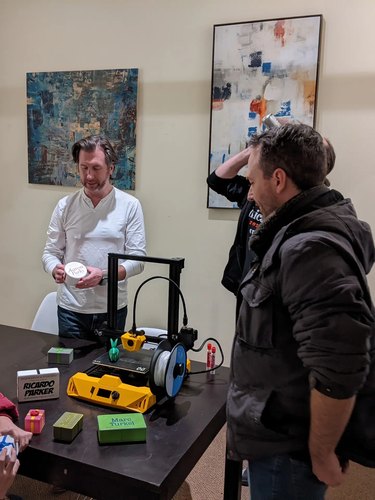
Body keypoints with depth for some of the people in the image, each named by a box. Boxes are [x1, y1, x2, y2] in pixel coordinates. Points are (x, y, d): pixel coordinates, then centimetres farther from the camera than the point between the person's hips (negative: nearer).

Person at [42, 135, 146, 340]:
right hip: (71, 309, 1)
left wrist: (103, 275, -23)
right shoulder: (65, 206, 1)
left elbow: (137, 258, -7)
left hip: (112, 309, -1)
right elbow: (50, 253, 4)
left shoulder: (130, 205, -5)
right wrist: (56, 270, -18)